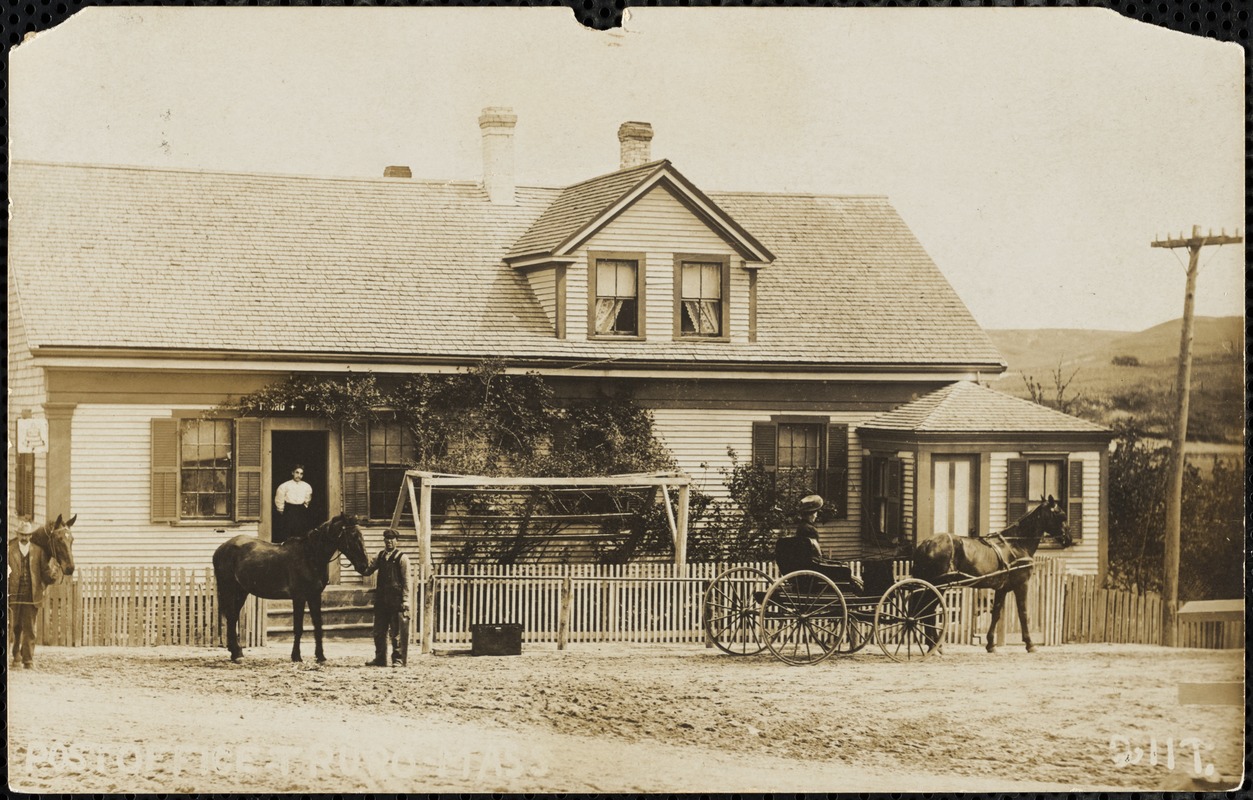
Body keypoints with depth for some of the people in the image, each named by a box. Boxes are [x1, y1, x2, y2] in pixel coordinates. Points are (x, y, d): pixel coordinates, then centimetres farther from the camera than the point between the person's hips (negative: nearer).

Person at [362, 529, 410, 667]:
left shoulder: (402, 558, -3)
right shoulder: (380, 557, 13)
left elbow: (406, 581, -6)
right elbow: (367, 571, 12)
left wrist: (405, 600, -12)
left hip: (396, 599, -6)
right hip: (381, 598, 6)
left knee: (397, 632, -1)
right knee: (379, 631, 9)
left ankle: (398, 659, 5)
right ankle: (380, 659, 16)